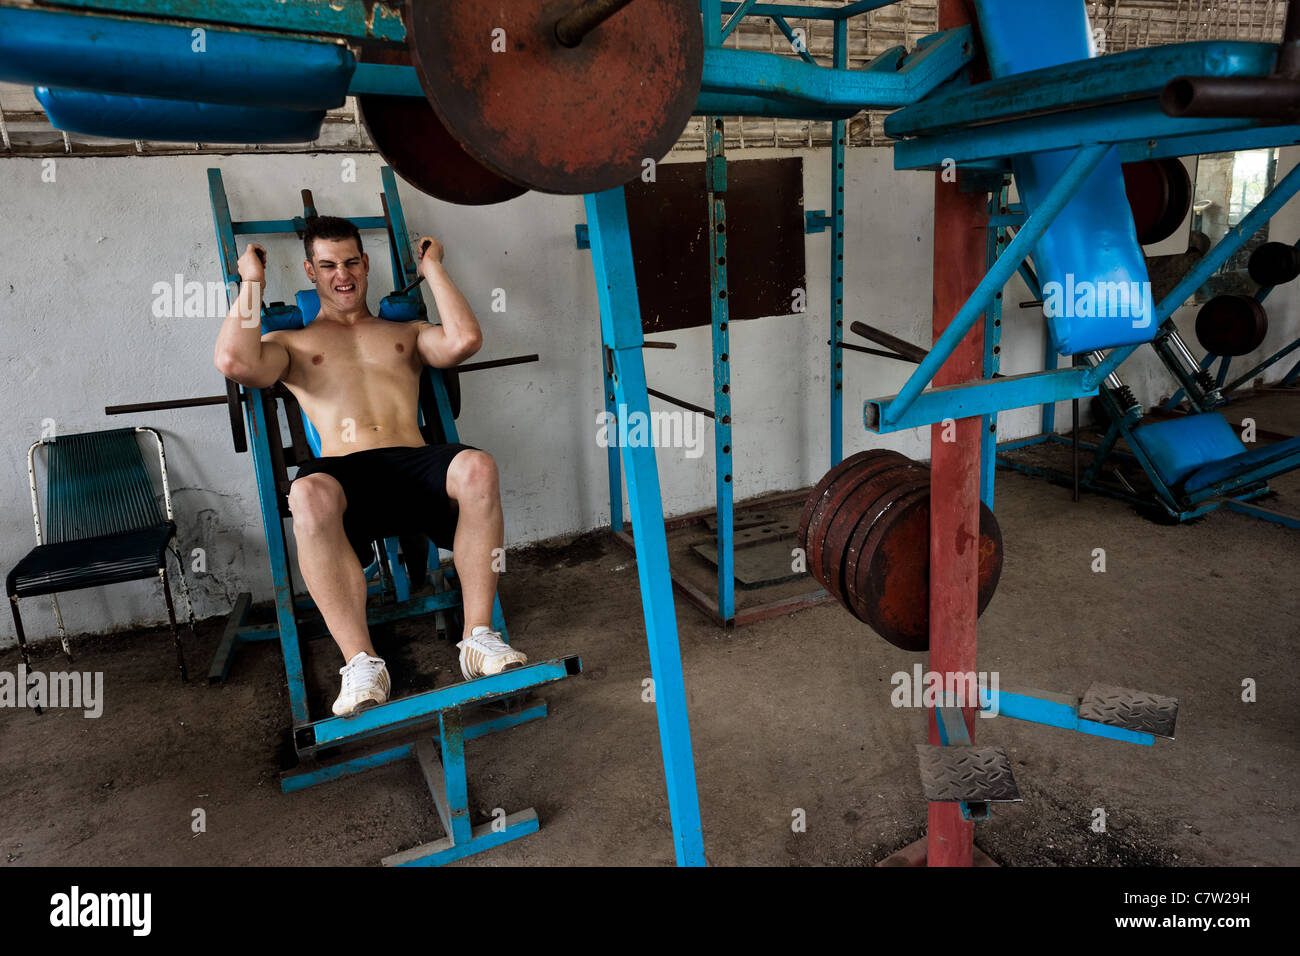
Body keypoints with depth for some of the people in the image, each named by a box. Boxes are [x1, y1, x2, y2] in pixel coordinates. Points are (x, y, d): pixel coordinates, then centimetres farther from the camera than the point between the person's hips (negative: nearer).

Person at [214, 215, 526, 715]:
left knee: (477, 467, -35)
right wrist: (251, 281, 14)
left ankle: (479, 637, -27)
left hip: (415, 464, 1)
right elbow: (235, 361, 1)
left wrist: (433, 268, 19)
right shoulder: (290, 343, 25)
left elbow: (464, 339, 6)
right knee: (309, 495, -40)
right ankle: (361, 662, -33)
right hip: (344, 473, -1)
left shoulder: (406, 332, 29)